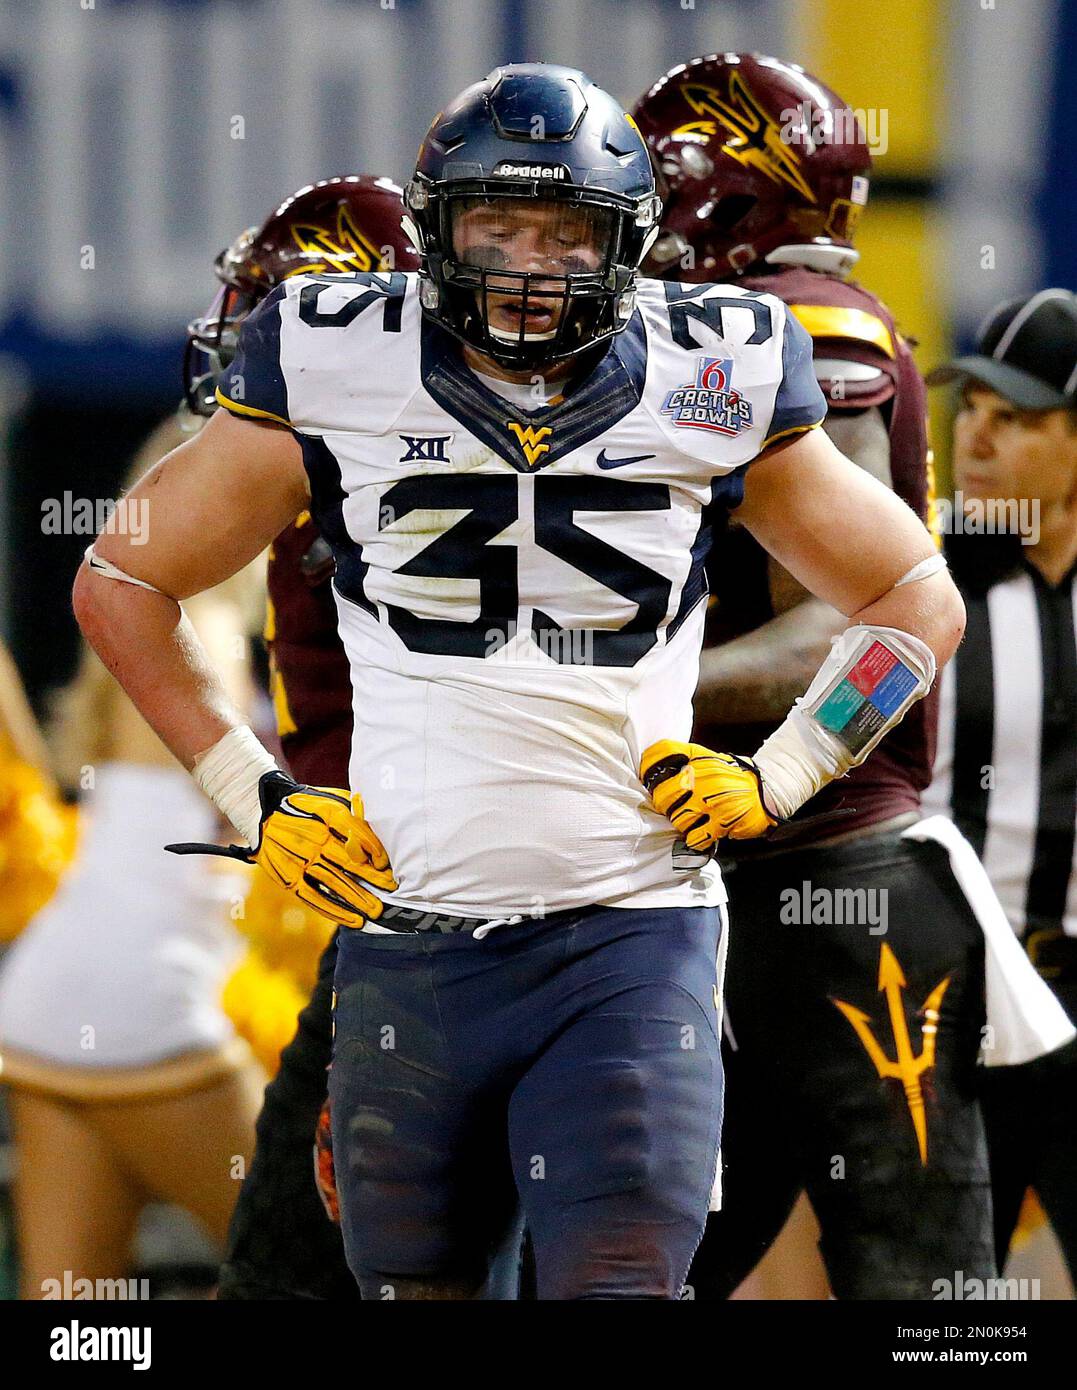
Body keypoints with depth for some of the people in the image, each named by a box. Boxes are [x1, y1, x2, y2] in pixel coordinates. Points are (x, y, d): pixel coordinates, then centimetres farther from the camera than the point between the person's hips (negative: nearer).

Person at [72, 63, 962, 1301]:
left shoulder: (709, 389, 2)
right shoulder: (337, 382, 1)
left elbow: (919, 598, 14)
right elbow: (120, 583, 12)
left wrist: (775, 779, 3)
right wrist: (248, 797, 5)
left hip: (629, 949, -1)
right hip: (407, 949, 1)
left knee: (620, 1285, -15)